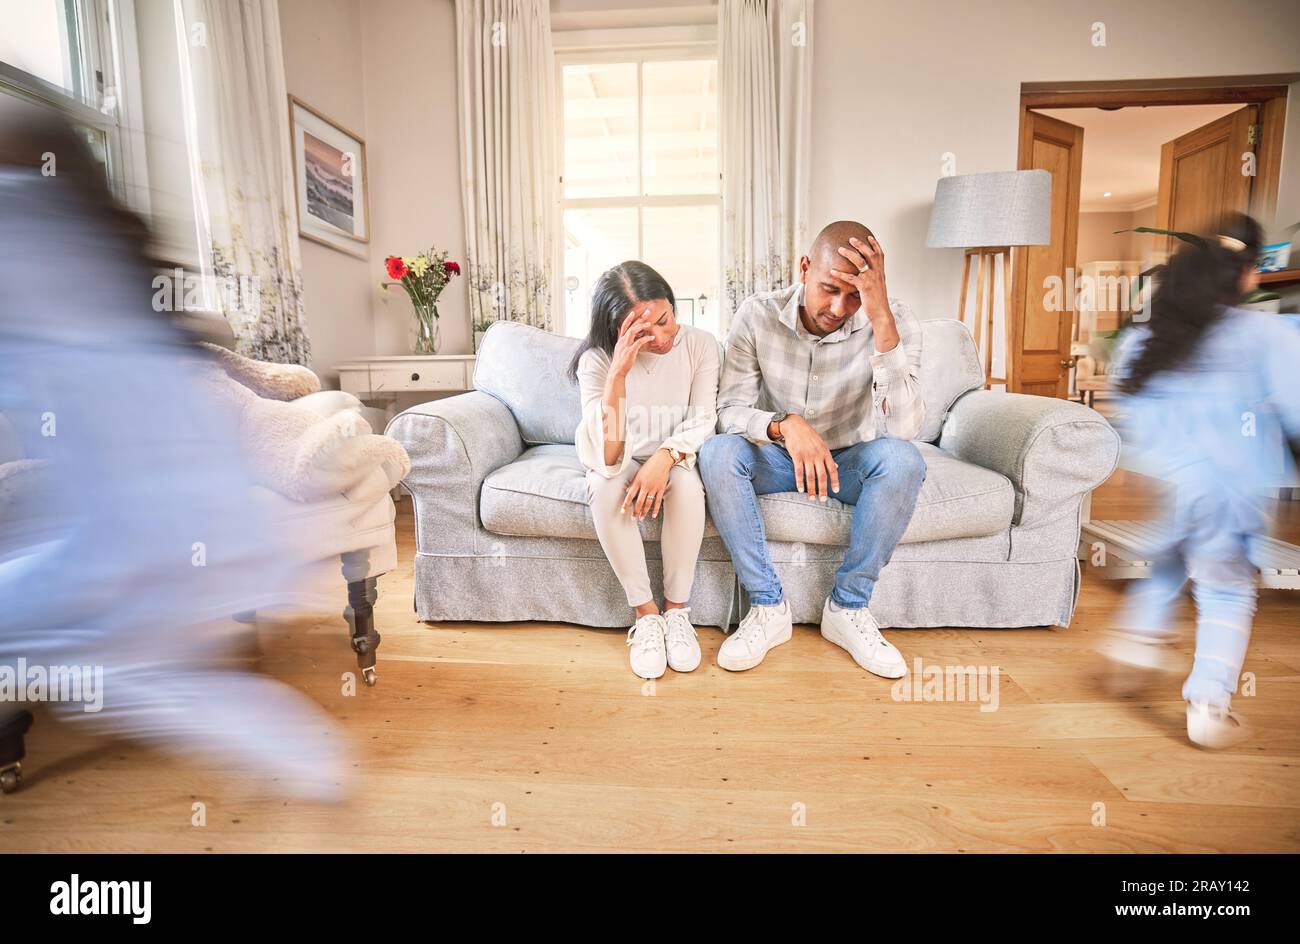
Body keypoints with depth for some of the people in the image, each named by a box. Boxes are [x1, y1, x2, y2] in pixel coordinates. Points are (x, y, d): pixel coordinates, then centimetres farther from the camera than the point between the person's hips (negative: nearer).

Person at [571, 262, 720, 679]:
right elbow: (607, 459, -29)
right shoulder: (596, 360, -19)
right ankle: (645, 613, -20)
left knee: (686, 482, -34)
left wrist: (665, 457, -33)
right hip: (624, 463, 0)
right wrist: (618, 373, -40)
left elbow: (703, 421, -11)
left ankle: (677, 609, -18)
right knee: (604, 487, -34)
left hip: (676, 460, 1)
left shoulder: (699, 344, -14)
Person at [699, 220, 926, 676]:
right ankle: (768, 606, -17)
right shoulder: (758, 315, -16)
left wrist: (882, 319, -39)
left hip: (850, 461, 0)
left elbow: (904, 427, -32)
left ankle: (848, 608, -15)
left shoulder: (894, 321, -19)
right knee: (716, 454, -31)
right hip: (778, 456, 1)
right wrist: (784, 424, -39)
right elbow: (731, 410, -17)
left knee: (903, 459, -33)